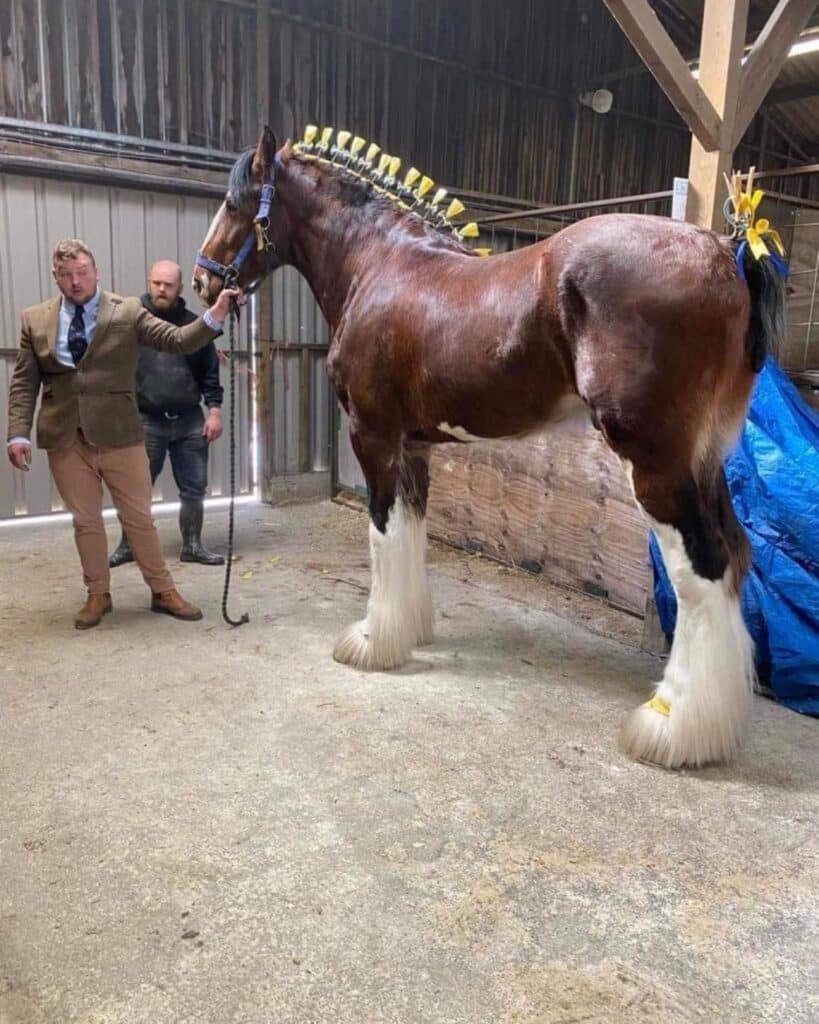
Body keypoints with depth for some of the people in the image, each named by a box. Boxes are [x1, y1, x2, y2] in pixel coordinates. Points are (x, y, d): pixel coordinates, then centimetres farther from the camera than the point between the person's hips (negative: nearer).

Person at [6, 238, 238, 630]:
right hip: (64, 438, 2)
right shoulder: (34, 319, 5)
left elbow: (178, 341, -9)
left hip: (118, 434, -2)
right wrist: (18, 434, -5)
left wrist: (213, 317, -25)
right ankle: (98, 594, 27)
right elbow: (24, 382, 5)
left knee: (139, 518, 6)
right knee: (85, 521, 12)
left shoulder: (128, 312, -1)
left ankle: (163, 592, 18)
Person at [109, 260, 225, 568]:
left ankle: (192, 546, 19)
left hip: (189, 421, 2)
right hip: (146, 422, -2)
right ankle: (128, 546, 22)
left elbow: (210, 372, 7)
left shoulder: (193, 324, 6)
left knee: (194, 488, 6)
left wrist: (214, 410, -1)